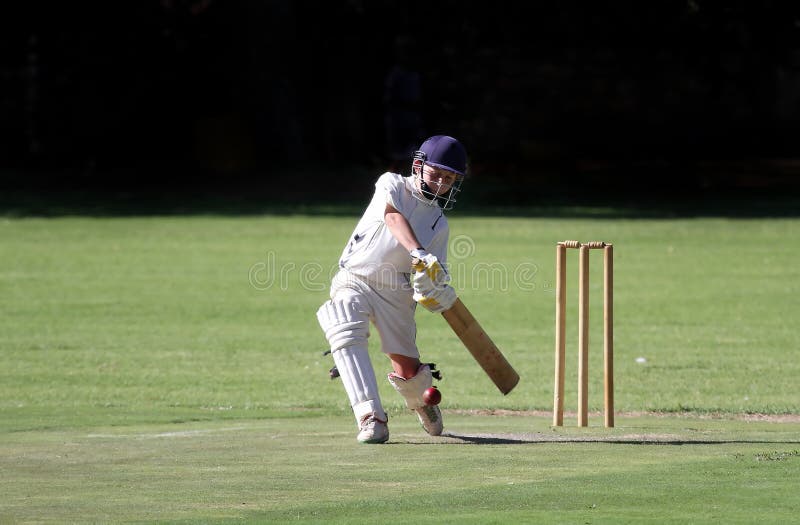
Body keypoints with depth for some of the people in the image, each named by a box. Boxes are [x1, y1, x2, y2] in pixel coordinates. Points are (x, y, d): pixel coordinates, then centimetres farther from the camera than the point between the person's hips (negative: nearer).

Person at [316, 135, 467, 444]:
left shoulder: (439, 226, 9)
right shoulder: (392, 185, -2)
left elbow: (436, 276, 6)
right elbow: (394, 217, -23)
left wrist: (437, 295, -18)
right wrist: (418, 253, -40)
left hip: (397, 293, 3)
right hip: (355, 281, -3)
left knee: (407, 369, -1)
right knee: (346, 336, -31)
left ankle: (423, 401, 36)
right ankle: (371, 418, -35)